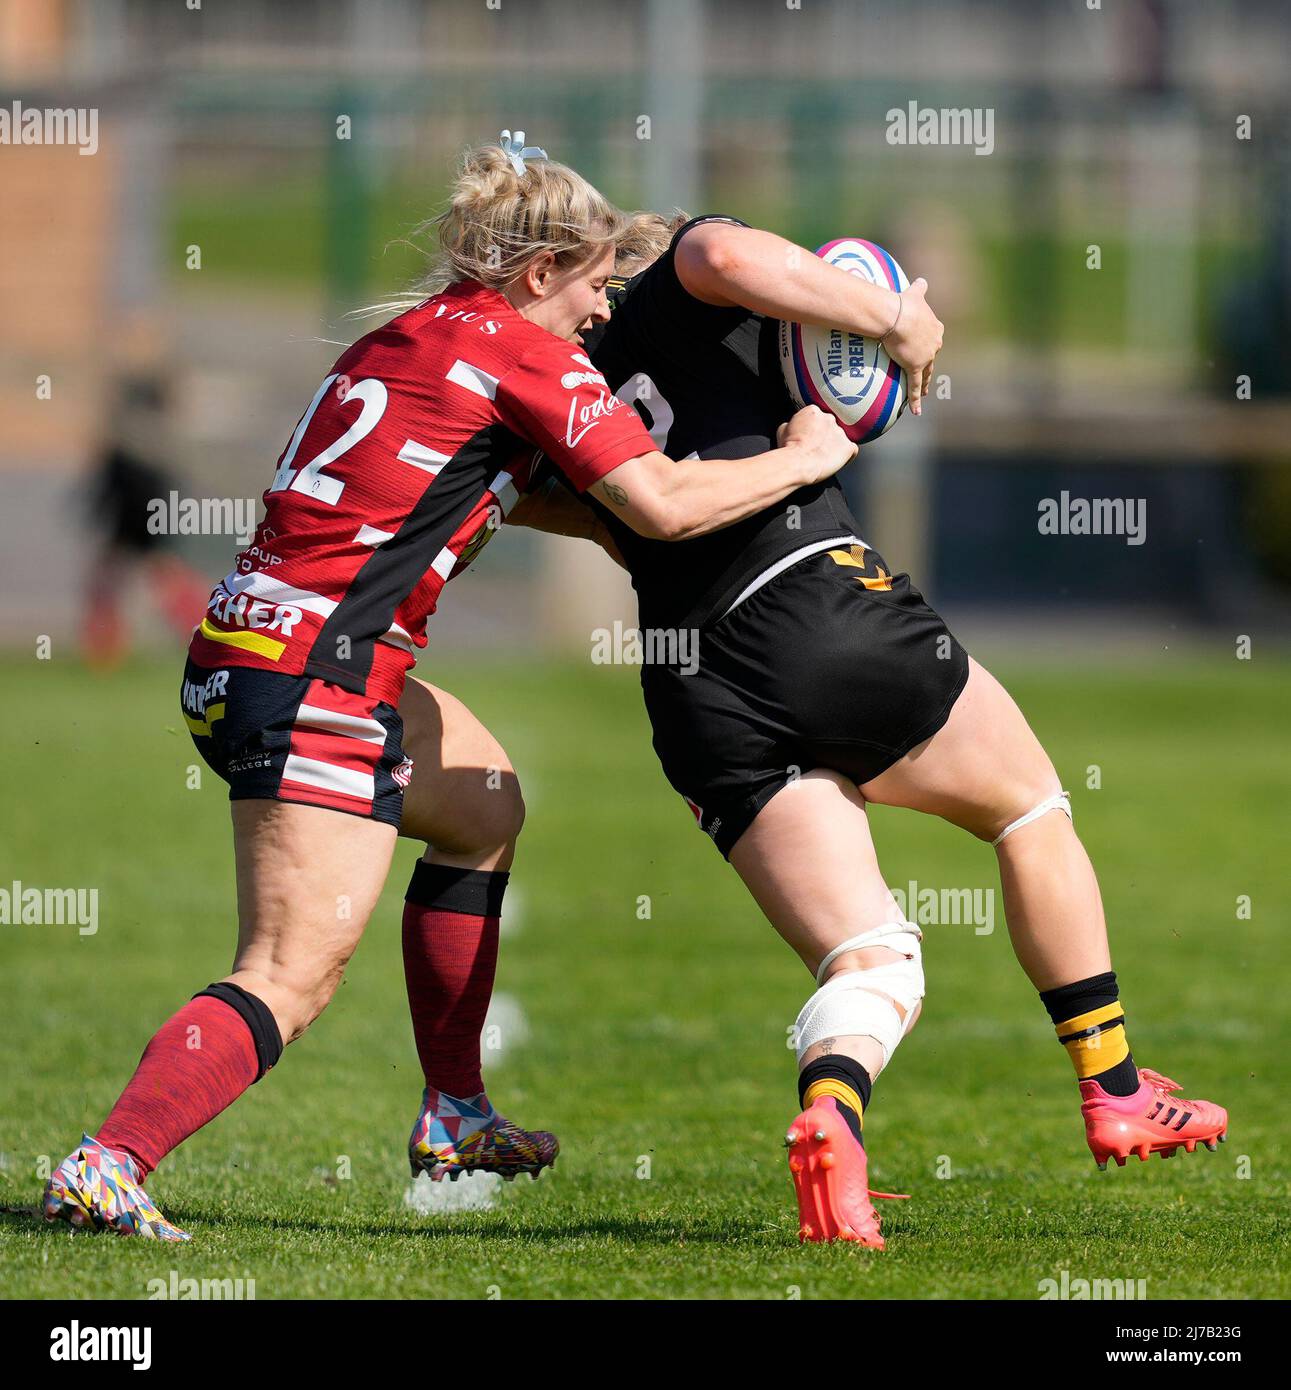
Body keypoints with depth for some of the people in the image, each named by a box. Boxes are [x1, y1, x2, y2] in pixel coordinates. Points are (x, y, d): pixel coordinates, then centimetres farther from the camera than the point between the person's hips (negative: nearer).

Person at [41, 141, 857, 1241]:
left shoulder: (412, 336, 19)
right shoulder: (519, 350, -6)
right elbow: (663, 503, -12)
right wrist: (805, 457, 1)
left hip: (247, 654, 10)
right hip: (311, 669, -10)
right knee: (295, 977, -13)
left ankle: (452, 1116, 31)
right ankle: (105, 1168, -26)